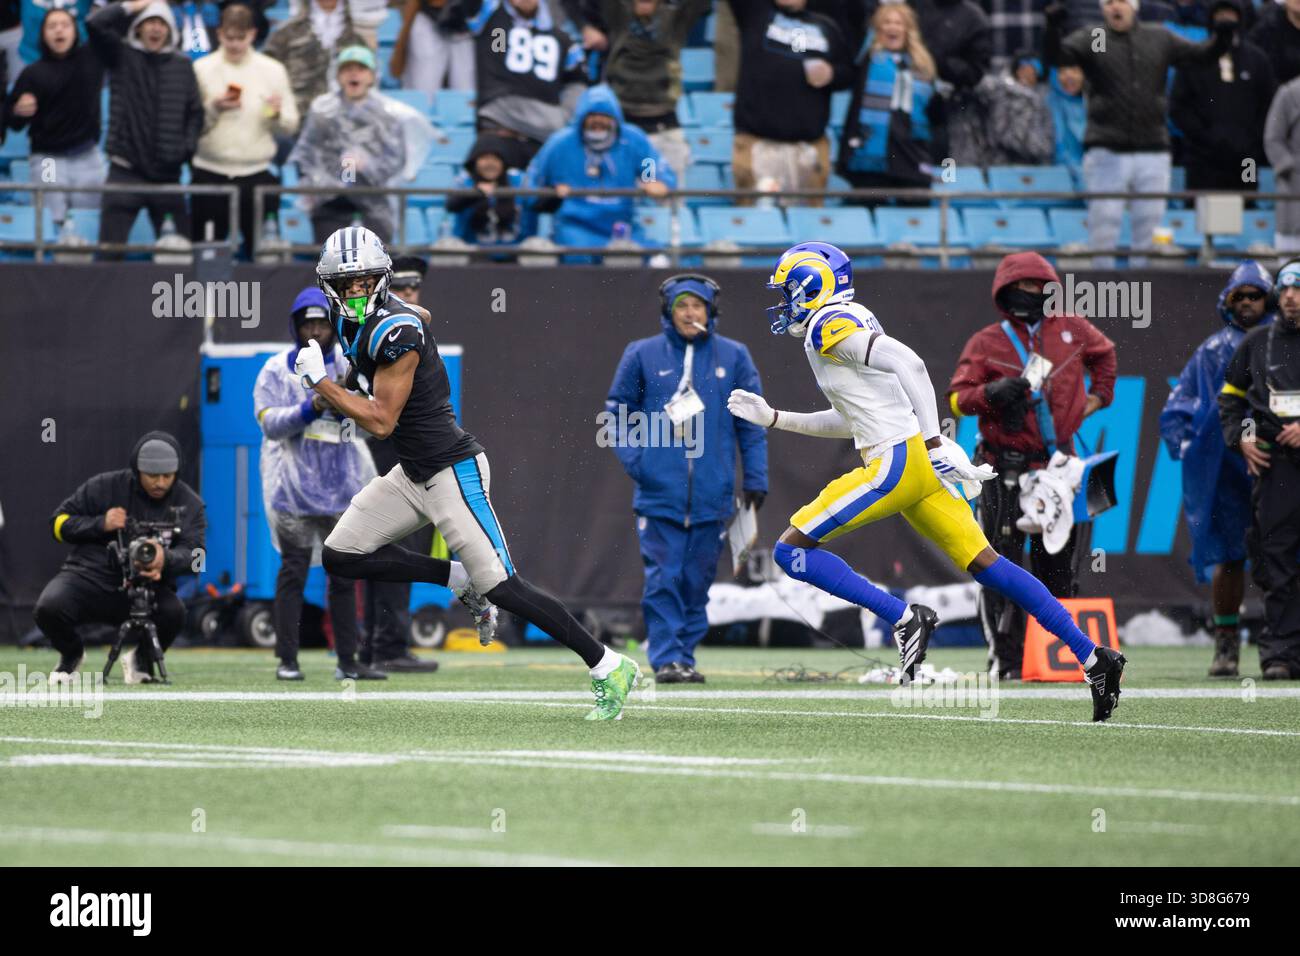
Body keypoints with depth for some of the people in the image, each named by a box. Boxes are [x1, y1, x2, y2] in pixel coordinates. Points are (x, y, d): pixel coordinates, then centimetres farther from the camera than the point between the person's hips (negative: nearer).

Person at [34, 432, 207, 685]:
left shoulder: (189, 503, 2)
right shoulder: (105, 487, 0)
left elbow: (193, 552, -12)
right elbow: (59, 522, 3)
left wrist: (166, 559, -36)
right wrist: (100, 524, -16)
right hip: (90, 576, 0)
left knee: (173, 612, -34)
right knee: (49, 607, -31)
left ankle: (141, 660, 4)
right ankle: (72, 654, 9)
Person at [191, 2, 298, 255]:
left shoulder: (273, 70, 6)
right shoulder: (201, 70, 3)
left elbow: (290, 127, 6)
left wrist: (277, 115, -15)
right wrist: (213, 109, -17)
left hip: (257, 175, 1)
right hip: (209, 176, 0)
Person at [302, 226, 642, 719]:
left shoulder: (395, 332, -22)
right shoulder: (355, 320, 6)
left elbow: (381, 422, -22)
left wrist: (320, 382, -17)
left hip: (452, 470, -10)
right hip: (412, 474, 10)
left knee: (501, 588, -11)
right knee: (340, 557, 3)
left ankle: (610, 669, -4)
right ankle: (460, 580, 11)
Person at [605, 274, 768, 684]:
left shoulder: (734, 357, 9)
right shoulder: (642, 355, 6)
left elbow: (751, 423, 10)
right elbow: (616, 414, 10)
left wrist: (755, 479, 4)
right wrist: (634, 461, -5)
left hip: (712, 494, 1)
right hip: (659, 492, -1)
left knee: (698, 579, 4)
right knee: (663, 578, -9)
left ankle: (686, 657, 12)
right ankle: (667, 658, -8)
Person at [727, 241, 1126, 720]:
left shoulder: (829, 325, -9)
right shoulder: (848, 322, 21)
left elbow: (908, 364, -22)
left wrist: (934, 444, -26)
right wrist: (773, 418, 30)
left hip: (894, 463, -9)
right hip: (917, 462, 9)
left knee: (793, 549, -4)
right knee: (985, 564, 7)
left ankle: (905, 620, -10)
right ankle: (1094, 658, 2)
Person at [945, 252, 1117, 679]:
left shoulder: (1071, 329, 9)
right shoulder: (986, 343, 0)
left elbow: (1103, 353, 30)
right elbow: (958, 398, -5)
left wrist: (1097, 395, 22)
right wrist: (993, 393, -22)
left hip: (1057, 465, 4)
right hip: (1006, 468, -4)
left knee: (1058, 562, 10)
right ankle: (1007, 659, -6)